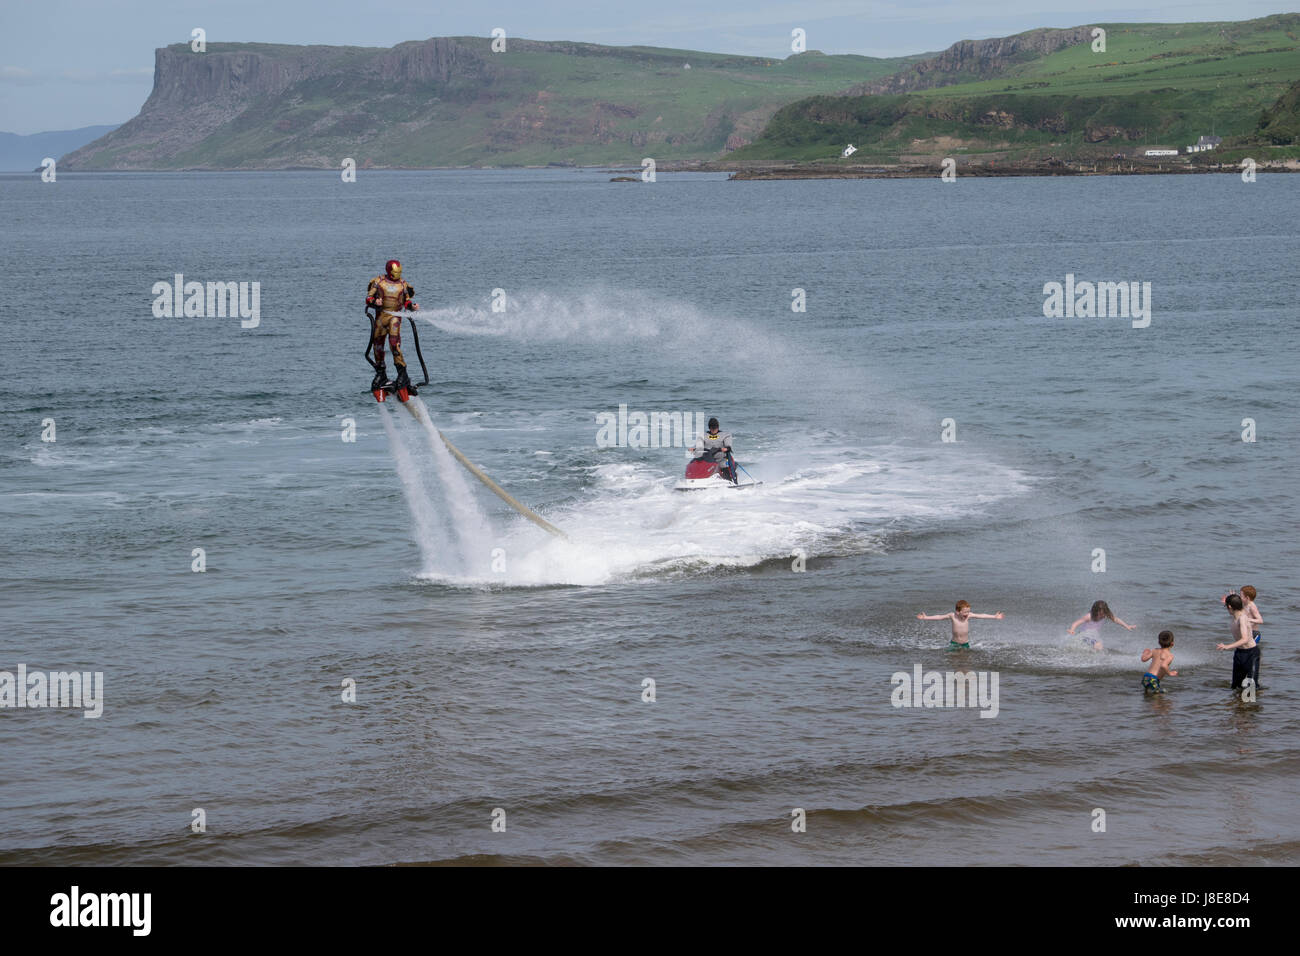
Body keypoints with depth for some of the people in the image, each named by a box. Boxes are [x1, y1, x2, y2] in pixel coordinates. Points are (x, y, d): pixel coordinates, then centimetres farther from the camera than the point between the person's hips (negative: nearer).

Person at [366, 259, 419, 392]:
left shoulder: (403, 285, 6)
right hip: (380, 315, 2)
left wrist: (412, 307, -7)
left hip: (395, 316, -2)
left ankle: (402, 373, -16)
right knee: (378, 344, 8)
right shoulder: (378, 282, 2)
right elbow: (368, 298, 1)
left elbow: (406, 301, 14)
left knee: (394, 343, -18)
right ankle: (381, 374, 24)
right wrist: (374, 302, -21)